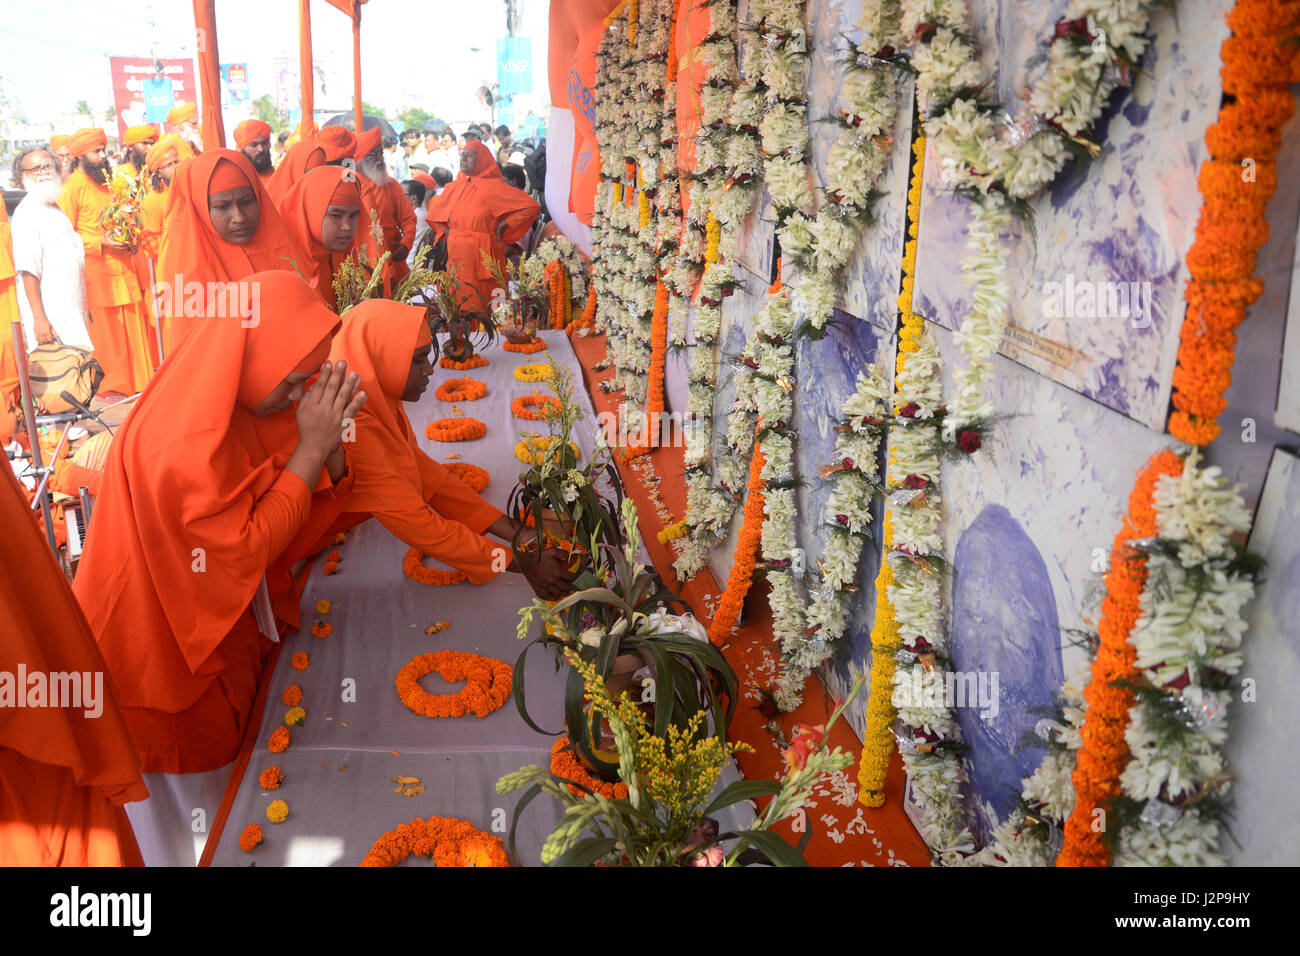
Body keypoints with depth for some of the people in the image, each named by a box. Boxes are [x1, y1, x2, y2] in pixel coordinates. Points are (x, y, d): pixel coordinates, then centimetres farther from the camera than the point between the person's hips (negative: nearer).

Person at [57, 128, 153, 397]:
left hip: (121, 266, 7)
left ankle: (139, 379, 16)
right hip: (96, 271, -7)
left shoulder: (105, 183, 18)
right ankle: (110, 386, 8)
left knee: (134, 323, 7)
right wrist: (101, 242, -19)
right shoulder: (71, 188, -6)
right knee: (104, 330, -2)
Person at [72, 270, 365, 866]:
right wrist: (310, 446, -29)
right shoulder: (182, 443, -33)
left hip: (224, 630, 8)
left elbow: (316, 508, -1)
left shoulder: (247, 405, -6)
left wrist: (329, 440, -21)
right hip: (162, 656, -8)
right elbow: (243, 553, -28)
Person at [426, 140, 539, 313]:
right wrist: (446, 232, 14)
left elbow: (531, 206, -11)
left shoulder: (493, 187, -5)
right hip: (458, 256, 5)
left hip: (483, 255, -5)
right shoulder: (454, 187, 13)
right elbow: (433, 215, 30)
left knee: (482, 305, -6)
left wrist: (504, 224, -7)